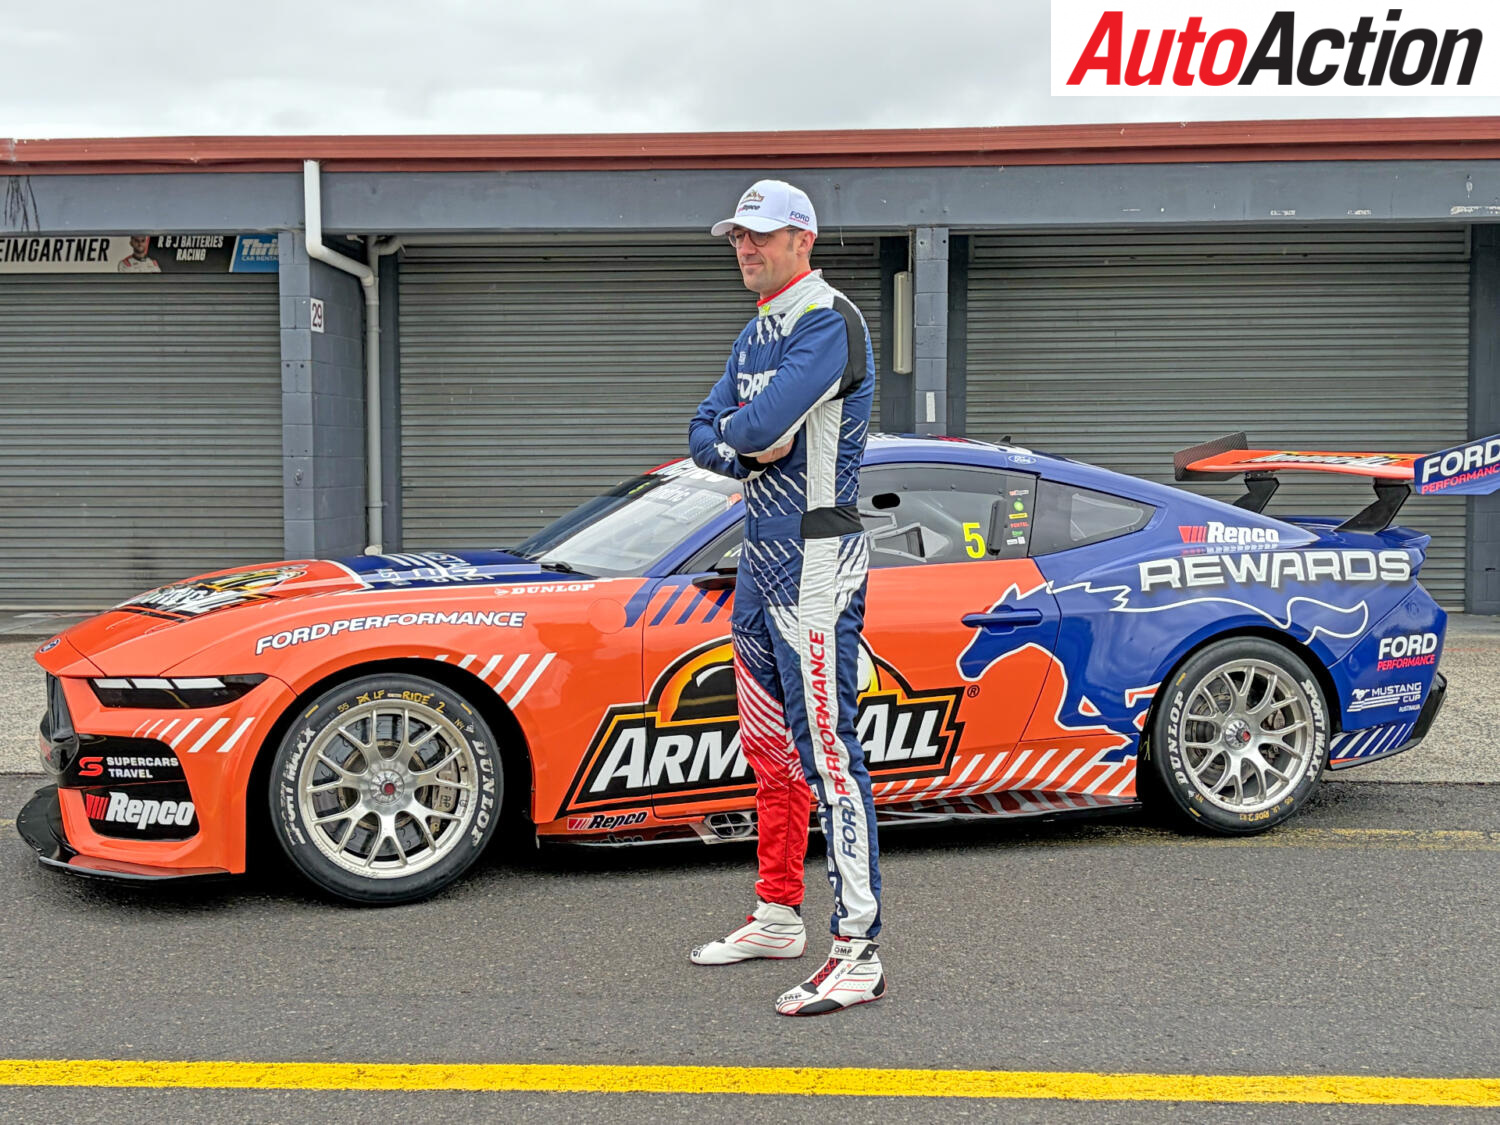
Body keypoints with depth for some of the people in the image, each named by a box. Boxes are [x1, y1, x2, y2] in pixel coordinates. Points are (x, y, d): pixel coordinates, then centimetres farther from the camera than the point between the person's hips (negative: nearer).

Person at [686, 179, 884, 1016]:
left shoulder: (829, 322, -14)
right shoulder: (759, 332, 18)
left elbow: (762, 426, -25)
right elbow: (706, 435, 13)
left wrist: (739, 428, -3)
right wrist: (748, 445, -8)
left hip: (815, 562, -10)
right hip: (763, 554, 10)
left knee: (826, 749, -13)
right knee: (769, 748, 16)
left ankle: (859, 952, -11)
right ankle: (779, 918, 29)